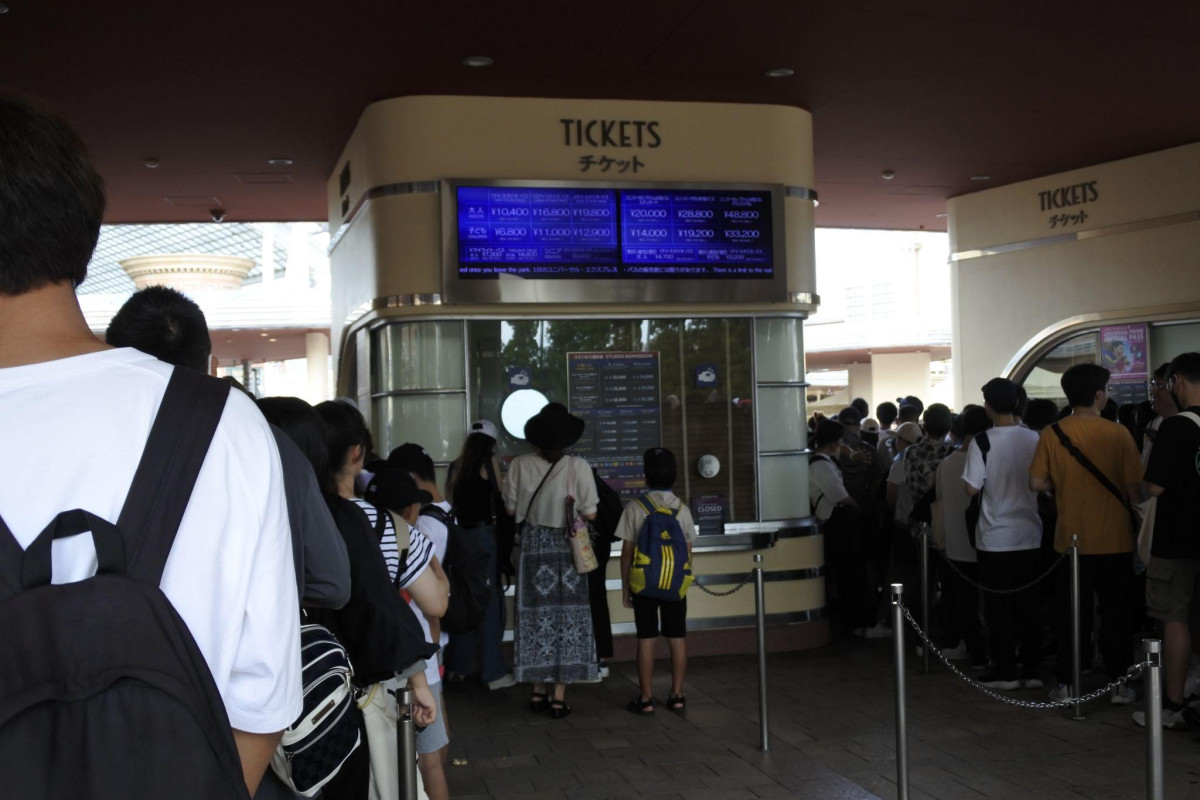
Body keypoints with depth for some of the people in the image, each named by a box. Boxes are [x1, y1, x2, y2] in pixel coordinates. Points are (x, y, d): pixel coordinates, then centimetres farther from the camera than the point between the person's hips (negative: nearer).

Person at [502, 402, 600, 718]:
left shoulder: (520, 465, -7)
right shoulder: (578, 466, -12)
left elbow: (511, 508, -1)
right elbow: (589, 513, -9)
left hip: (533, 547, 2)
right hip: (567, 549, -2)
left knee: (535, 615, 11)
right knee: (566, 616, 4)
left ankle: (538, 691, 18)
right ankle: (559, 696, 5)